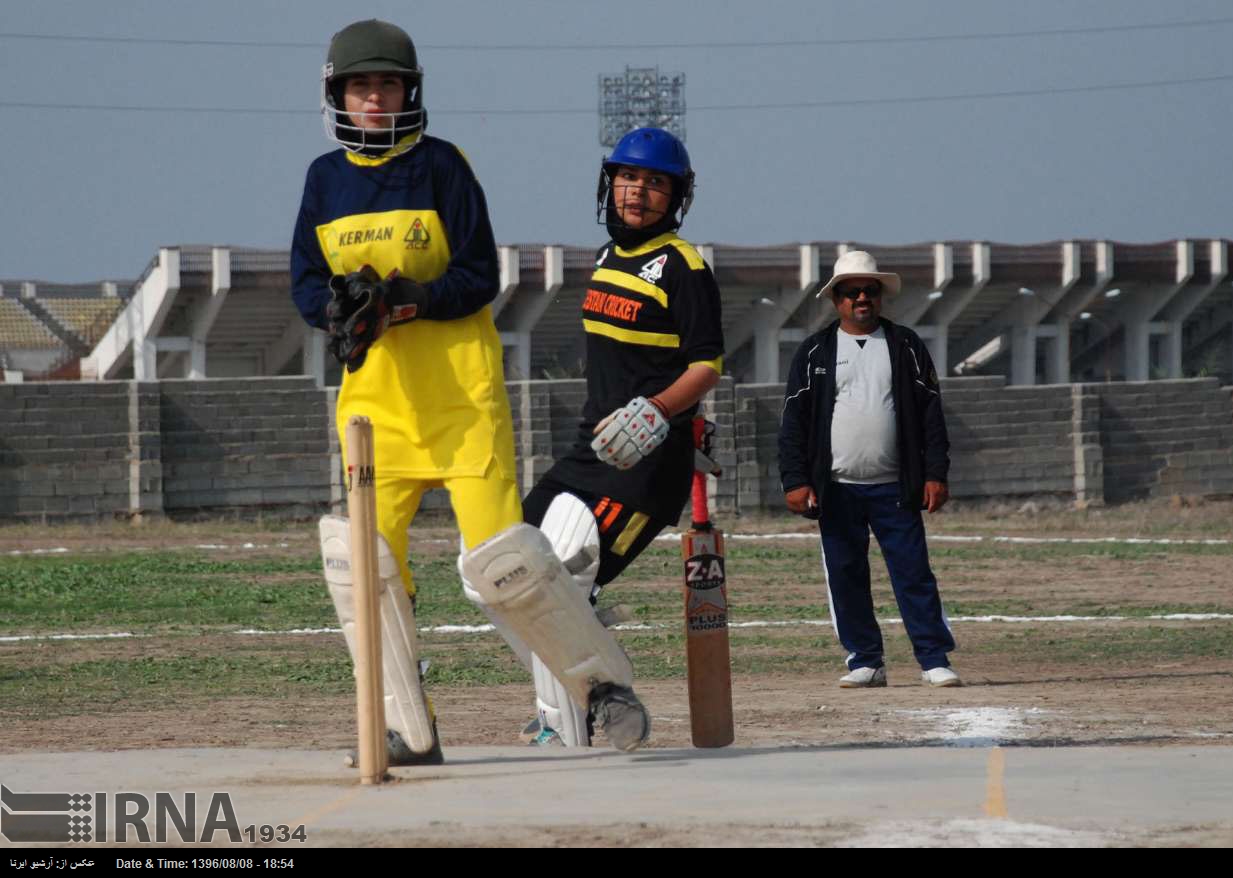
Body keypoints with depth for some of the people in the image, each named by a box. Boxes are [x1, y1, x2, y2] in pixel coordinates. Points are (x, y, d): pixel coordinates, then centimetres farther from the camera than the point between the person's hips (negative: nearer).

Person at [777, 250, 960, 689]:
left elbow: (931, 414, 6)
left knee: (913, 572, -5)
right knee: (846, 577, 2)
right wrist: (795, 481, -6)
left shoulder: (906, 346, 8)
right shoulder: (814, 352, 7)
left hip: (895, 488, -1)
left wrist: (936, 474, -3)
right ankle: (865, 661, 10)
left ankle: (934, 660, -4)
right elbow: (794, 421, 4)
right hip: (836, 489, 1)